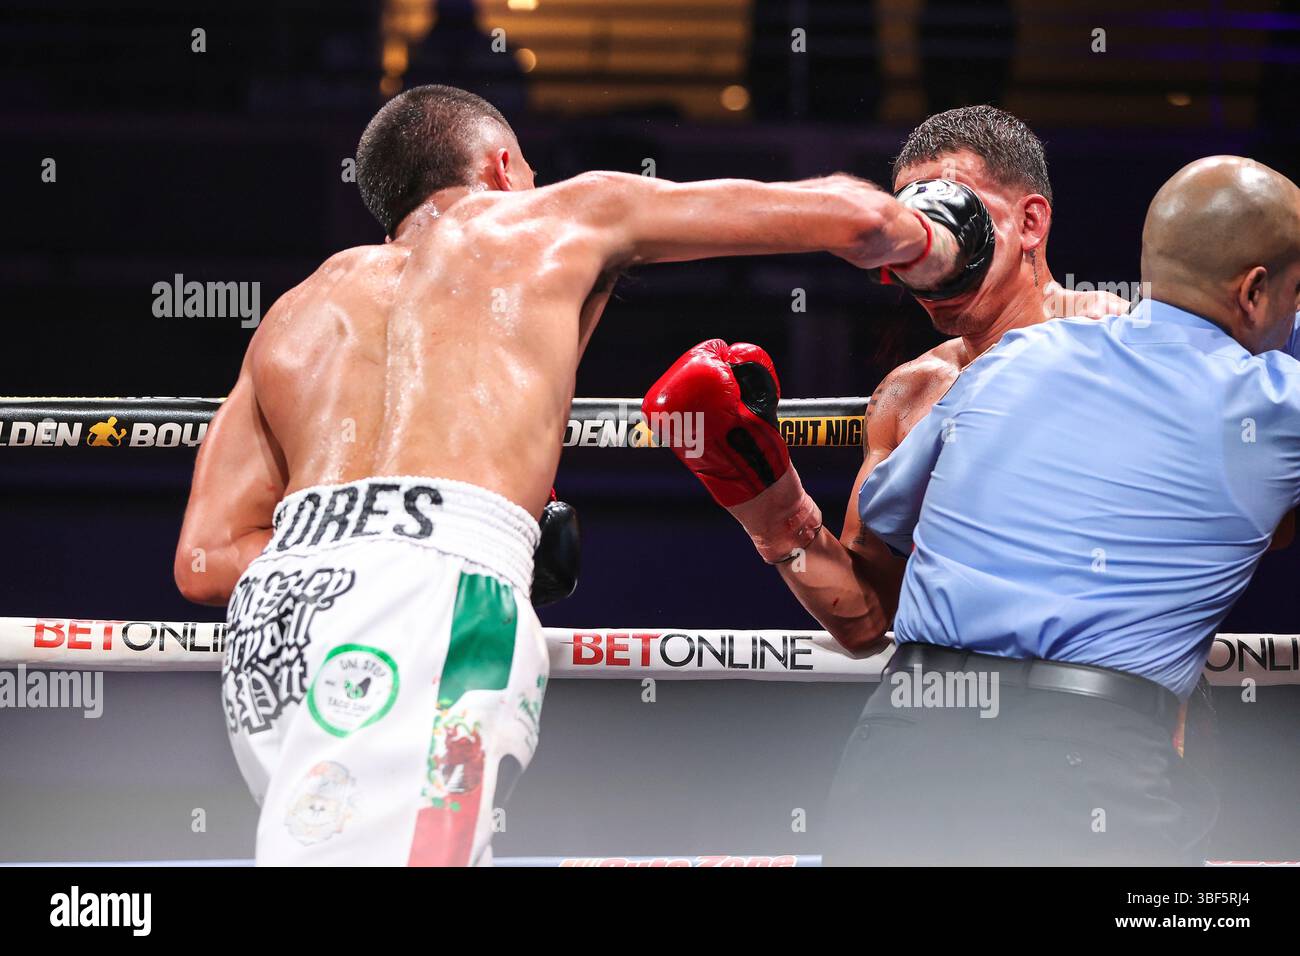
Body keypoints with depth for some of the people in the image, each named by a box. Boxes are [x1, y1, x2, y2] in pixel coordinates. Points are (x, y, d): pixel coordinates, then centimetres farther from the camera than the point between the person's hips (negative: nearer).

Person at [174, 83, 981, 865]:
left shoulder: (299, 310, 33)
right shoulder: (567, 216, 24)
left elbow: (205, 560, 22)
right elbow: (849, 215, 28)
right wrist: (931, 251, 49)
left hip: (271, 609, 6)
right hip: (430, 593, -6)